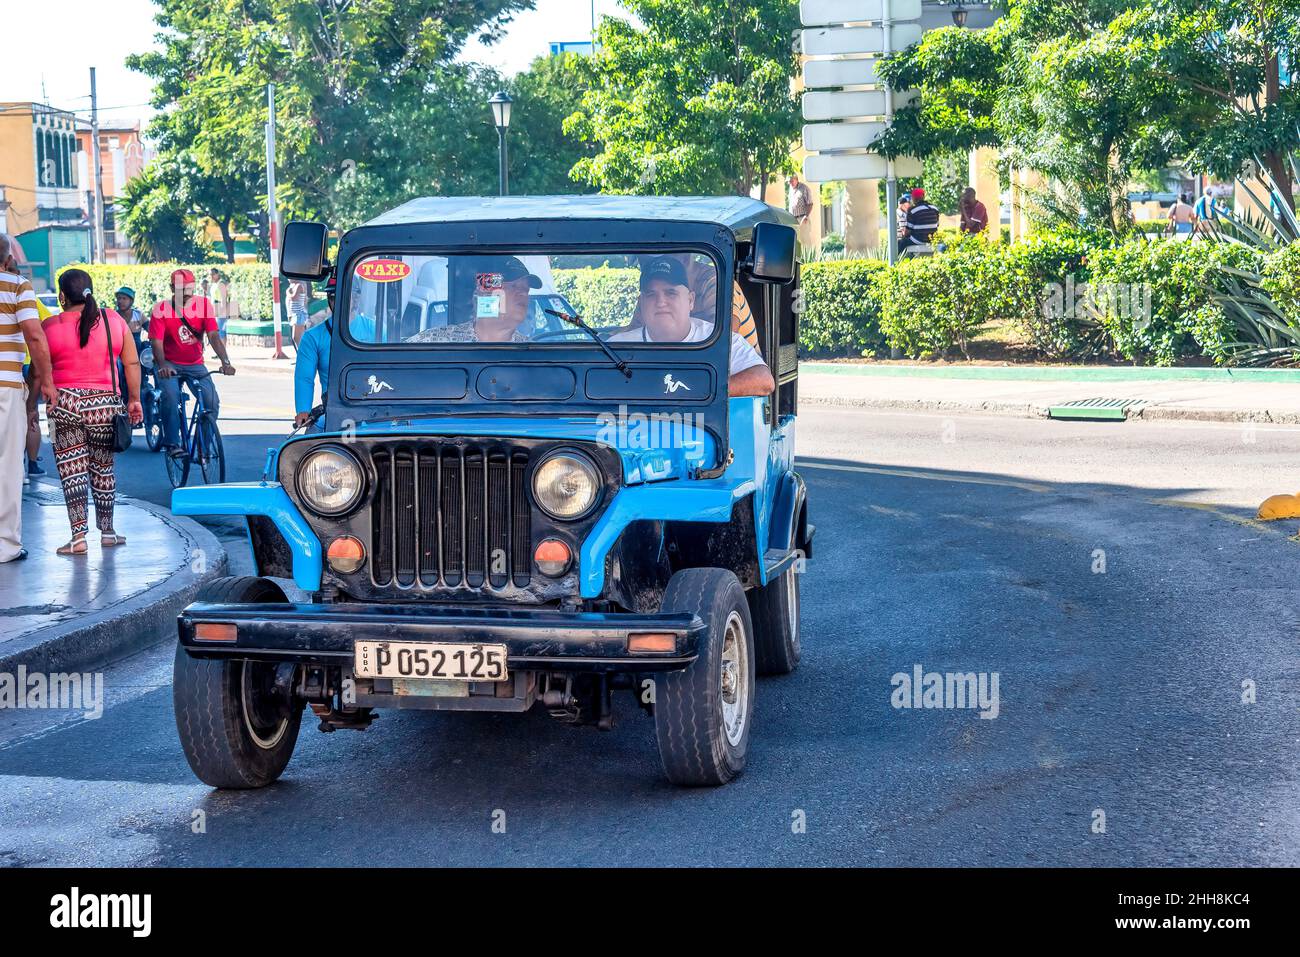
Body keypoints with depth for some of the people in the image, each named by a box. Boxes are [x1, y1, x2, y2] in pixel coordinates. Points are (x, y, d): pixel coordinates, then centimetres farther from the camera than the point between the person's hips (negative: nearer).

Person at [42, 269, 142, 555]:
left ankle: (78, 535, -6)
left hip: (64, 402, -2)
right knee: (103, 469, 14)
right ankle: (107, 532, 23)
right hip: (104, 403, 2)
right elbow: (132, 363, 4)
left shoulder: (51, 326, -3)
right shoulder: (113, 320, 2)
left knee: (71, 469, 1)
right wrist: (134, 399, 13)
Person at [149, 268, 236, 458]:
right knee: (171, 396, -30)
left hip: (195, 364, 2)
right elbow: (156, 342, -16)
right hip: (169, 364, -2)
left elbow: (213, 336, -12)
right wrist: (162, 366, -34)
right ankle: (172, 444, -19)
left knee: (212, 401, -15)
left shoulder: (204, 305, -6)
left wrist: (225, 362, -26)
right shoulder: (161, 310, -11)